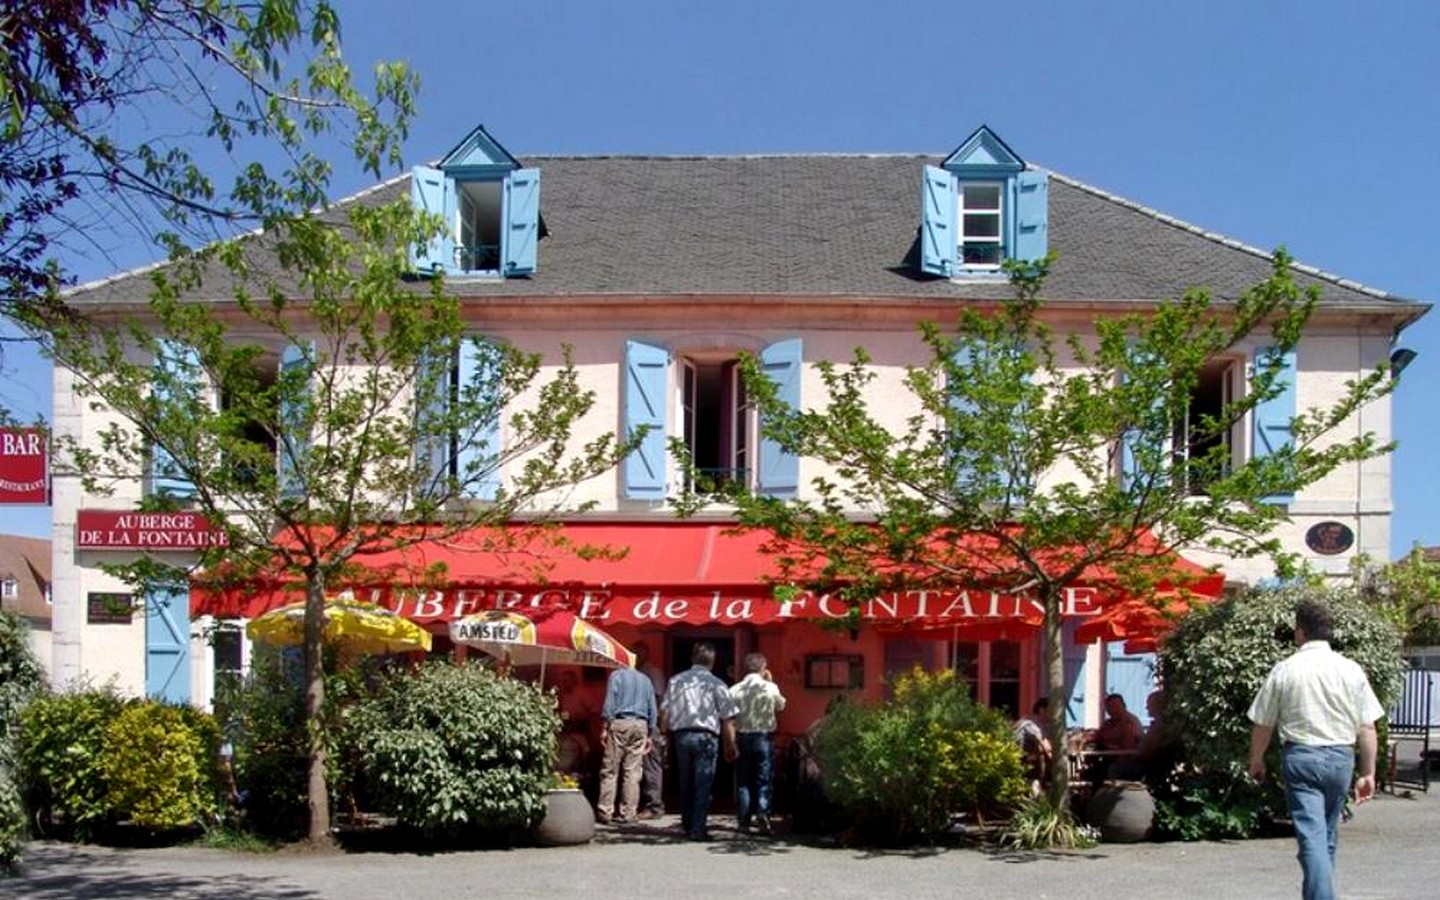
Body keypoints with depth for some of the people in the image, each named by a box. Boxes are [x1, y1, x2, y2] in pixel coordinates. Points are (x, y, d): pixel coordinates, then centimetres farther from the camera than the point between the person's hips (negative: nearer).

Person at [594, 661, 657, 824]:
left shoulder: (616, 675, 4)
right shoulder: (645, 680, 18)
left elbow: (609, 702, -6)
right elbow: (652, 710, 15)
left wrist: (604, 728, -7)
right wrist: (649, 735, 17)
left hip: (619, 724, -4)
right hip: (640, 725, 4)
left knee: (610, 770, -1)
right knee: (633, 772, 4)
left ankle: (605, 812, -5)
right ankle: (628, 813, 1)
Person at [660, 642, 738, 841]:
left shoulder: (676, 681, 7)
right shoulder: (716, 684, -1)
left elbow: (664, 713, 7)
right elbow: (727, 720, -2)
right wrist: (730, 746, 7)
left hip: (681, 735, 4)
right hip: (706, 736, -4)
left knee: (685, 783, 16)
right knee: (703, 784, 0)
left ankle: (687, 825, 26)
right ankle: (698, 829, -4)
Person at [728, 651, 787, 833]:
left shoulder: (735, 689, -2)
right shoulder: (770, 688, -6)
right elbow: (781, 705, 13)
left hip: (742, 738, 2)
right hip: (764, 737, -2)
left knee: (743, 781, 9)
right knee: (764, 779, 5)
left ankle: (744, 822, 12)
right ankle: (762, 813, -14)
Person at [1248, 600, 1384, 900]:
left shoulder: (1284, 670, -4)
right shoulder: (1351, 670, 0)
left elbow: (1262, 724, 1)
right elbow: (1367, 727, 1)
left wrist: (1256, 762, 16)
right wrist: (1368, 773, 8)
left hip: (1300, 756, -3)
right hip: (1341, 757, 3)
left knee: (1312, 836, -6)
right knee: (1328, 835, 18)